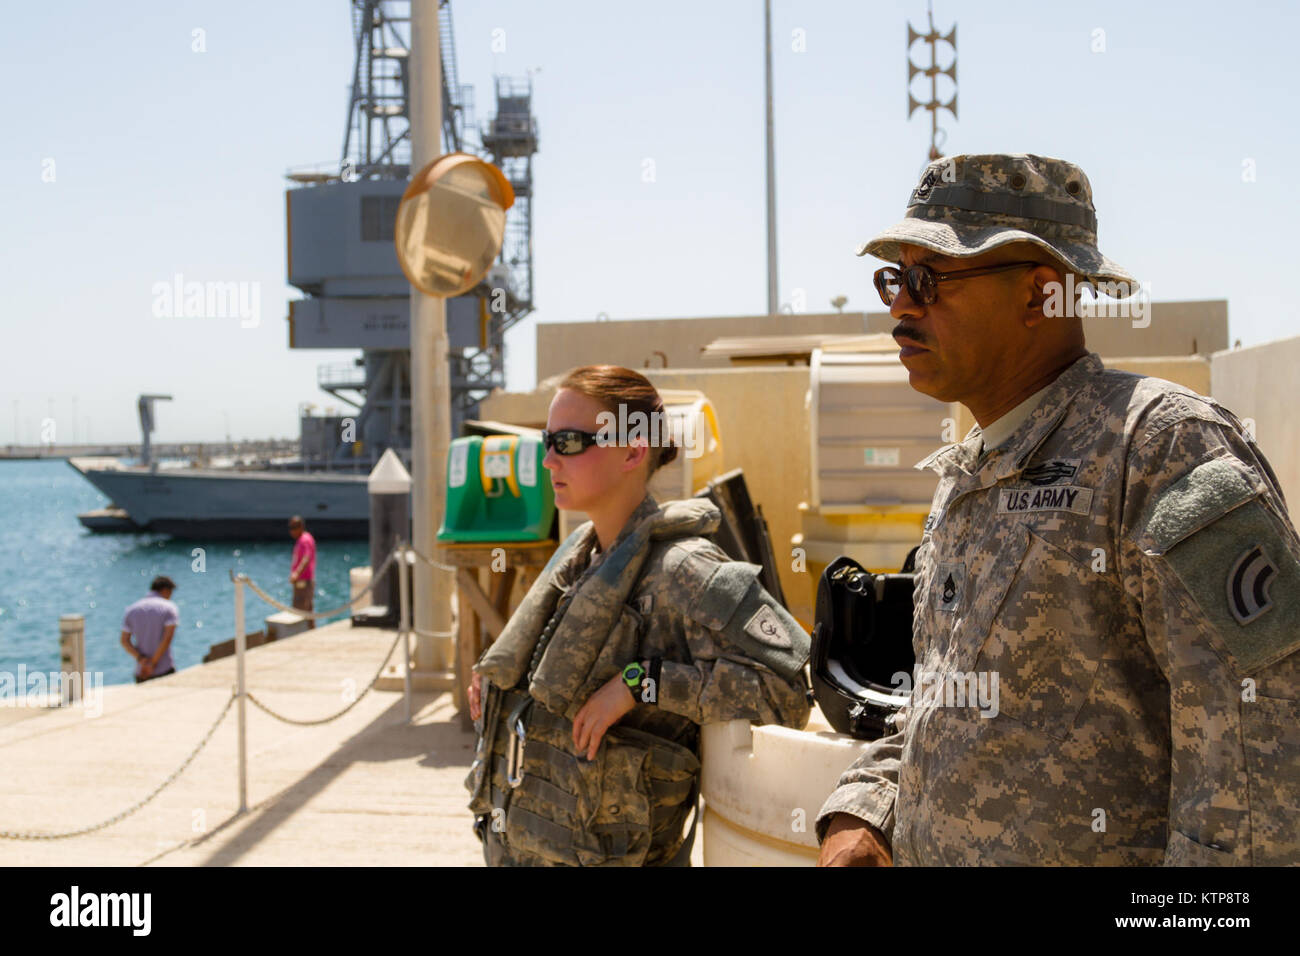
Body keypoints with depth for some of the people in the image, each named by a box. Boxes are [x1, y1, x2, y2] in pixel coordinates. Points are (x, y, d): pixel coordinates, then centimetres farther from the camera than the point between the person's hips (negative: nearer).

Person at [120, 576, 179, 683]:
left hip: (141, 673, 4)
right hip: (164, 671, -4)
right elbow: (167, 638, -14)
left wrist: (140, 658, -9)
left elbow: (125, 641, 2)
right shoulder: (169, 608, -4)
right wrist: (153, 663, -11)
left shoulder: (131, 610, 10)